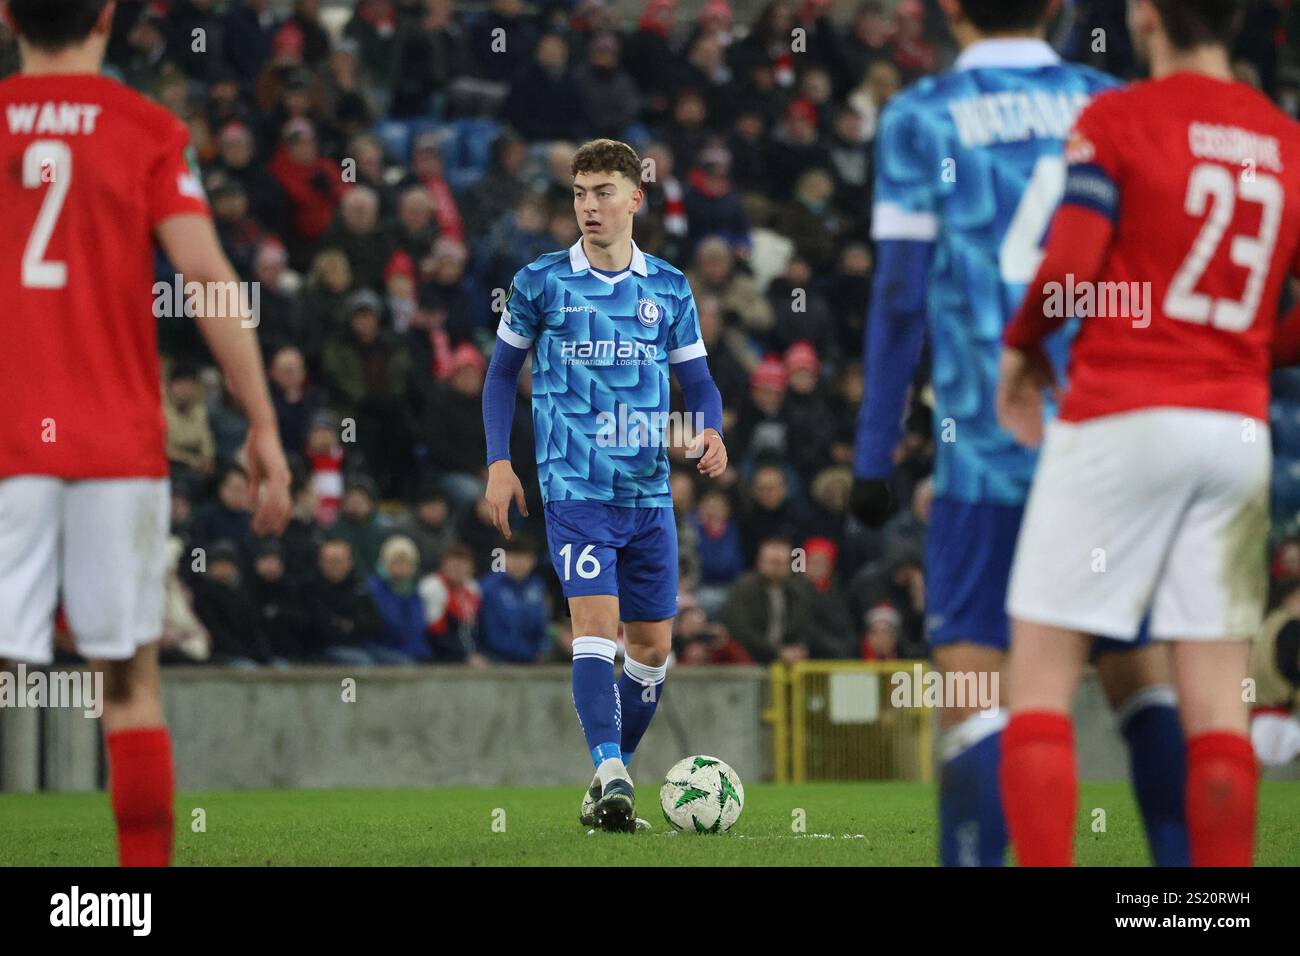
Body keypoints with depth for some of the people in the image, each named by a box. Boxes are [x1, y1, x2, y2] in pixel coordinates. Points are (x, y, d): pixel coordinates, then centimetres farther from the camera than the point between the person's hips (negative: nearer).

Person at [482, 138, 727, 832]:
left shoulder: (668, 289, 8)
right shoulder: (540, 283, 2)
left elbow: (698, 382, 14)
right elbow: (502, 372, 11)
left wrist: (710, 433, -8)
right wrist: (499, 463, 2)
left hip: (650, 492, 4)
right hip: (575, 489, -4)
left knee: (653, 643, 6)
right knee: (596, 622, -19)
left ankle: (614, 773, 21)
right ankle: (611, 774, -27)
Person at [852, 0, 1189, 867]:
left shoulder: (921, 120, 1)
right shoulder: (1115, 107, 9)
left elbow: (901, 296, -3)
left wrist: (876, 451, 1)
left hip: (990, 435, -3)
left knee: (972, 675, 0)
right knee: (1139, 665, 9)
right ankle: (1187, 855, 1)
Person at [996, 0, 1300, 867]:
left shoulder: (1117, 119, -4)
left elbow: (1071, 264, -13)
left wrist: (1020, 347, 5)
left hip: (1121, 418, -4)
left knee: (1040, 677, 1)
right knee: (1216, 698, 5)